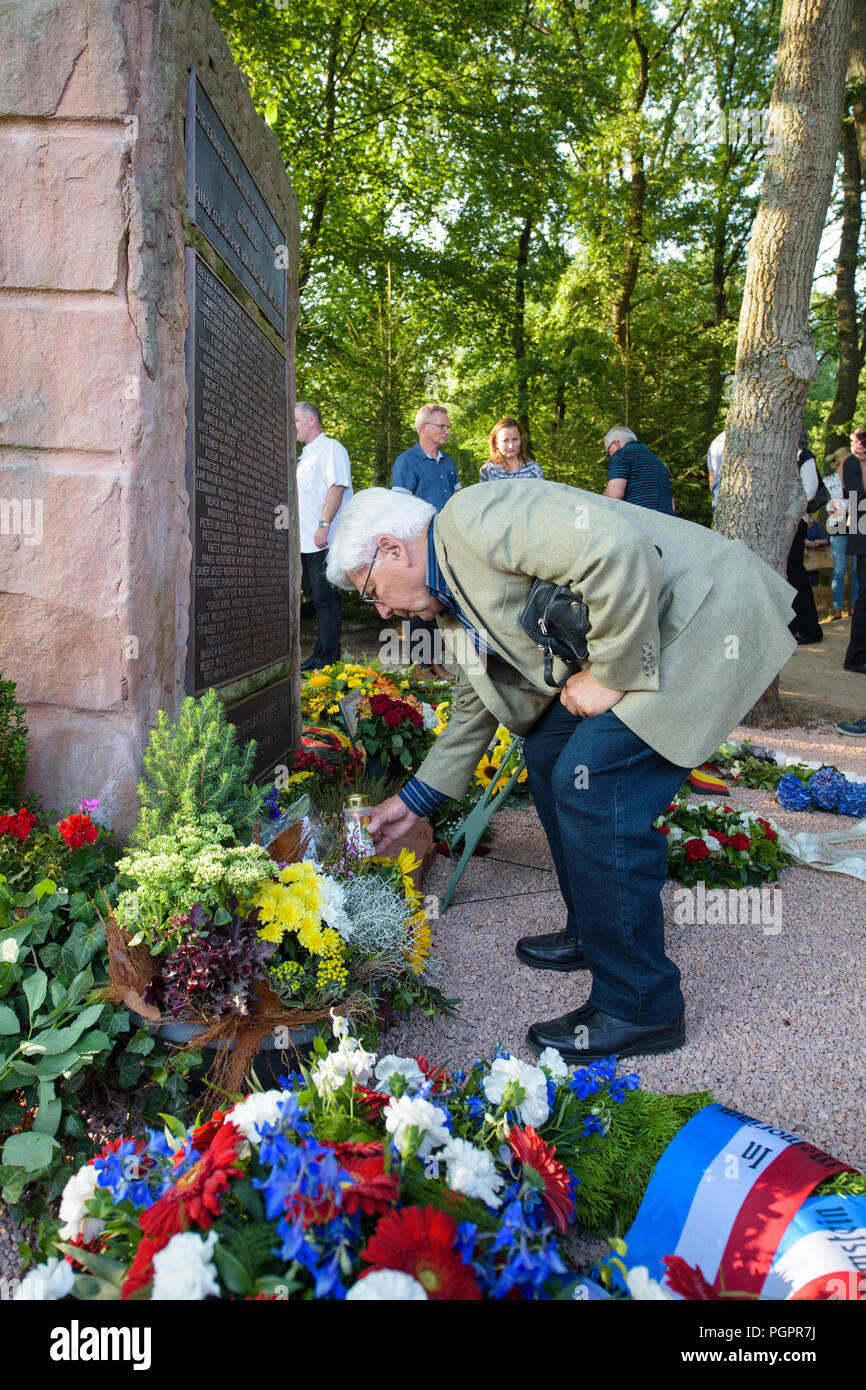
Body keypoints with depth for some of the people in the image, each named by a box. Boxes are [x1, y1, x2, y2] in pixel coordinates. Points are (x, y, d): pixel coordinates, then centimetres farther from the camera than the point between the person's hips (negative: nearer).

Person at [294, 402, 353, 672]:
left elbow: (337, 487, -17)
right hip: (307, 542, 9)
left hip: (325, 541, -9)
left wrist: (324, 524, -26)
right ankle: (319, 654, 19)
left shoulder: (331, 448, -6)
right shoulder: (305, 455, 23)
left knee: (325, 599, -9)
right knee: (317, 598, 12)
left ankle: (329, 660, -7)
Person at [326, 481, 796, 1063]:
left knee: (591, 784, -15)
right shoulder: (456, 594, 14)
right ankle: (591, 935, 29)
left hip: (711, 618, -10)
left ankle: (639, 1008, 0)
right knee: (550, 753, 14)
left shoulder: (475, 515, -17)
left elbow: (616, 549, -29)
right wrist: (415, 800, 28)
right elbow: (478, 703, 25)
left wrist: (611, 674, -19)